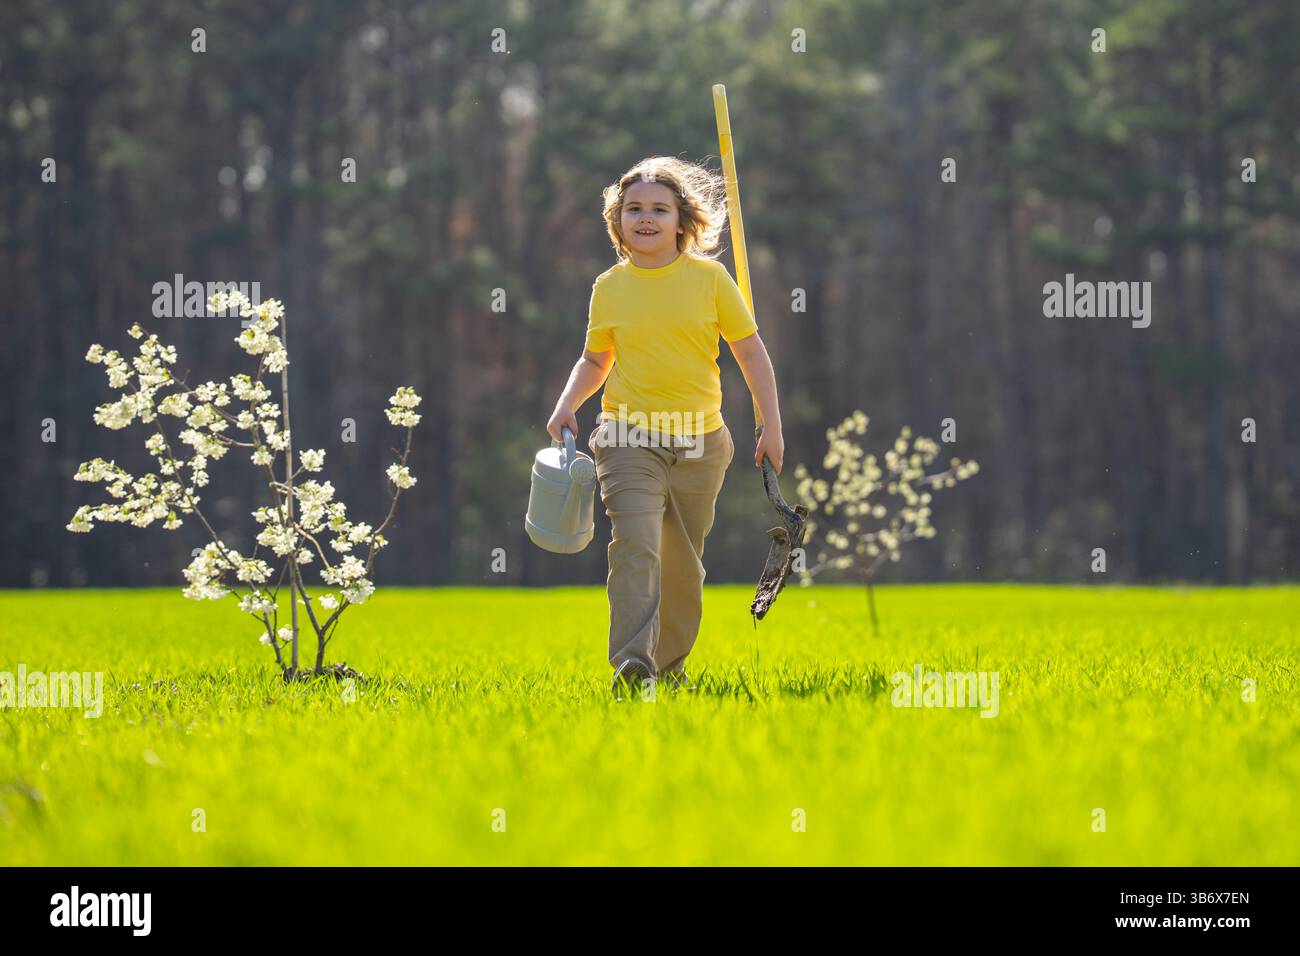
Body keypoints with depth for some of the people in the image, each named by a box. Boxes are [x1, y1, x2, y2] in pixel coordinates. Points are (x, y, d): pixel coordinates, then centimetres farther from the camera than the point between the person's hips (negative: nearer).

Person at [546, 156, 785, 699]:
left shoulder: (709, 278, 1)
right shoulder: (609, 287, 5)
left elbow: (751, 352, 6)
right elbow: (596, 360, 20)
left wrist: (771, 426, 2)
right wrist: (567, 404, 2)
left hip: (699, 441, 1)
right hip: (628, 436, -1)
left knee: (682, 561, 8)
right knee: (635, 542, -21)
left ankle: (671, 667, 24)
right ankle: (633, 665, -31)